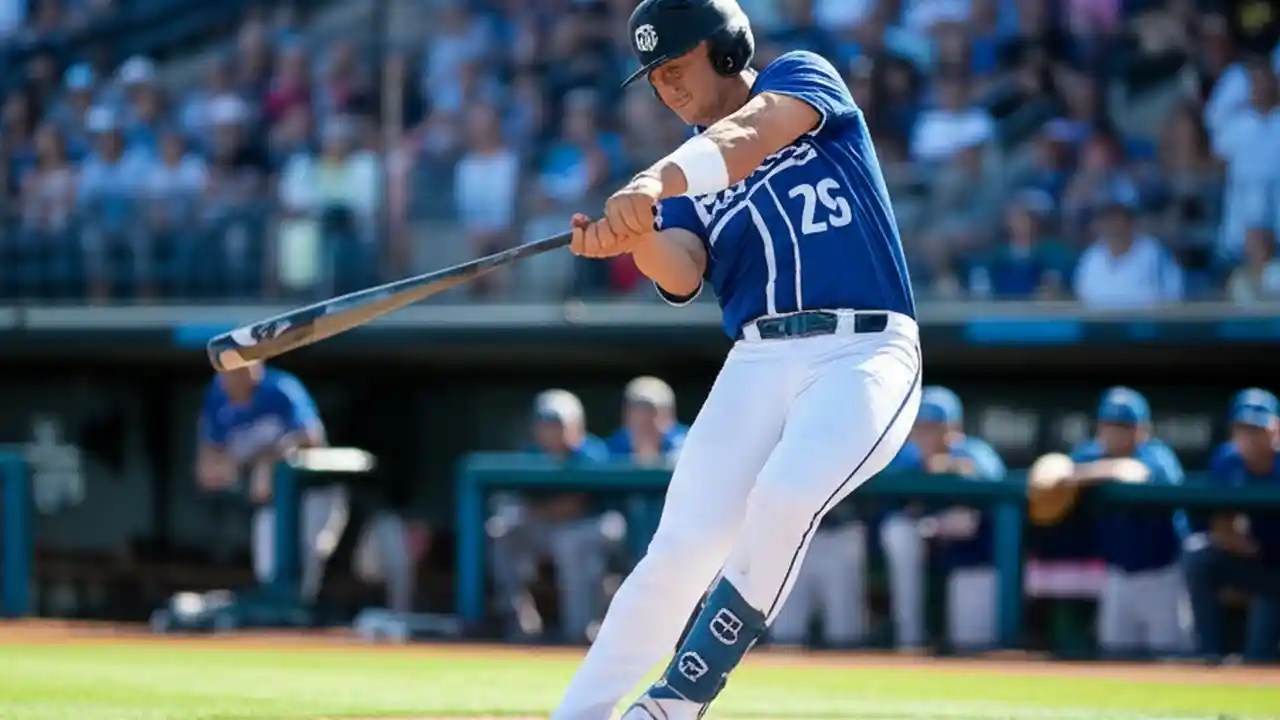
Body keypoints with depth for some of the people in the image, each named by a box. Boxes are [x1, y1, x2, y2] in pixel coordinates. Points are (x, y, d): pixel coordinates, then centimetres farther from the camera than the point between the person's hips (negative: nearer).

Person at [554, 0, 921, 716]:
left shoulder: (804, 77, 6)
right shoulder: (688, 166, 17)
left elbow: (748, 136, -18)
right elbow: (683, 278, -2)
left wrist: (657, 181, -37)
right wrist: (638, 237, -25)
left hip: (866, 354, -5)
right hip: (759, 363, 5)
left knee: (785, 496, -28)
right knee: (682, 549, -10)